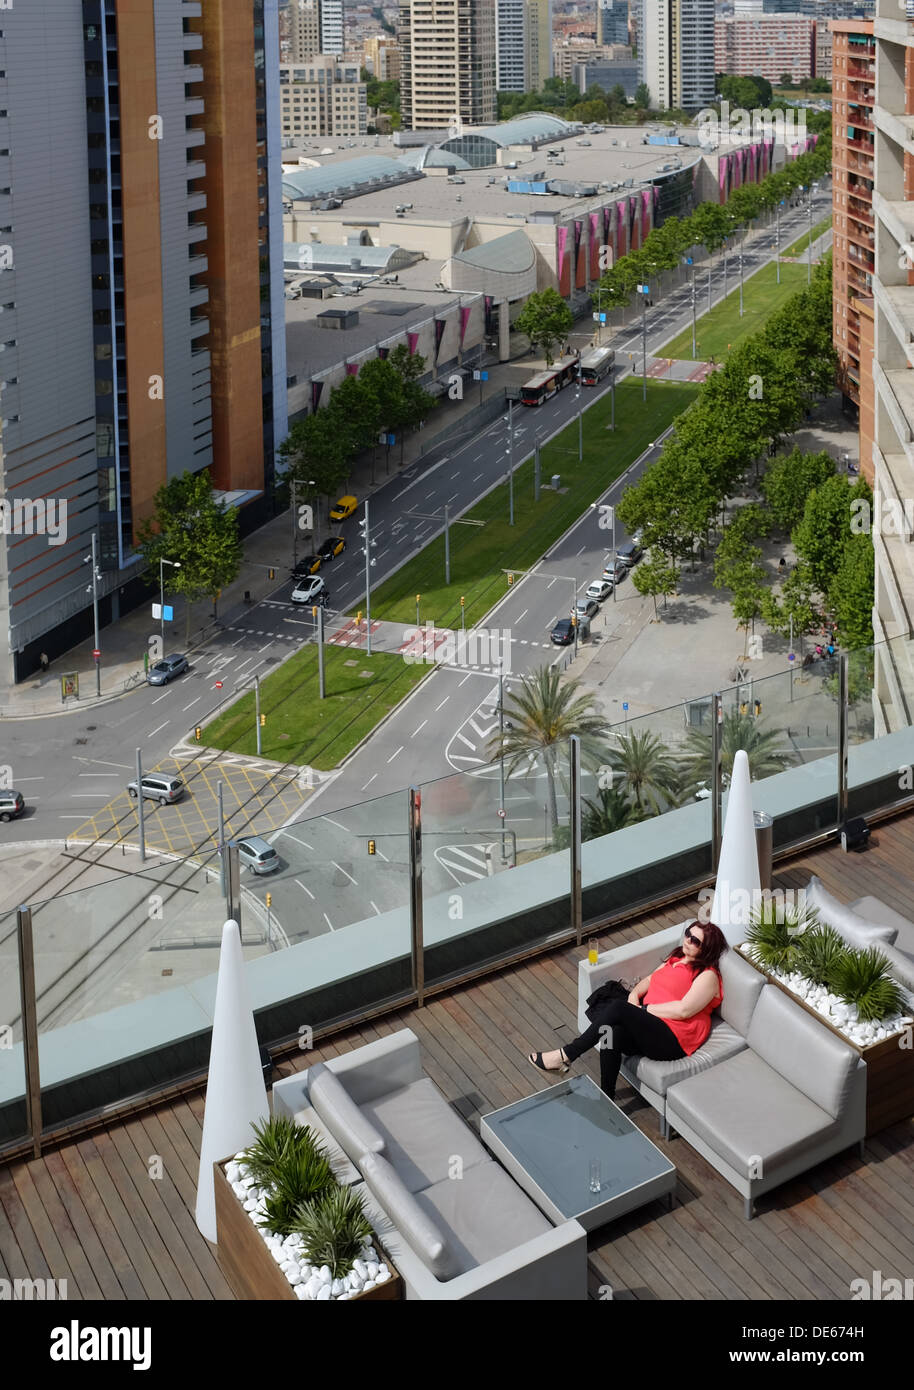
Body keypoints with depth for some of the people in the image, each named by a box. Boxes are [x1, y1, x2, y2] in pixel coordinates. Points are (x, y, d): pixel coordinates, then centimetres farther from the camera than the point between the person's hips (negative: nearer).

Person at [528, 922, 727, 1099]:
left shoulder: (707, 976, -5)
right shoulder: (676, 958, 22)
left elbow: (684, 1010, -17)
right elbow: (650, 979, 26)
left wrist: (645, 1009, -11)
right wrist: (635, 994, 3)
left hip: (673, 1040, -8)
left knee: (619, 1008, -27)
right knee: (613, 1032, -27)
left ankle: (566, 1056, -23)